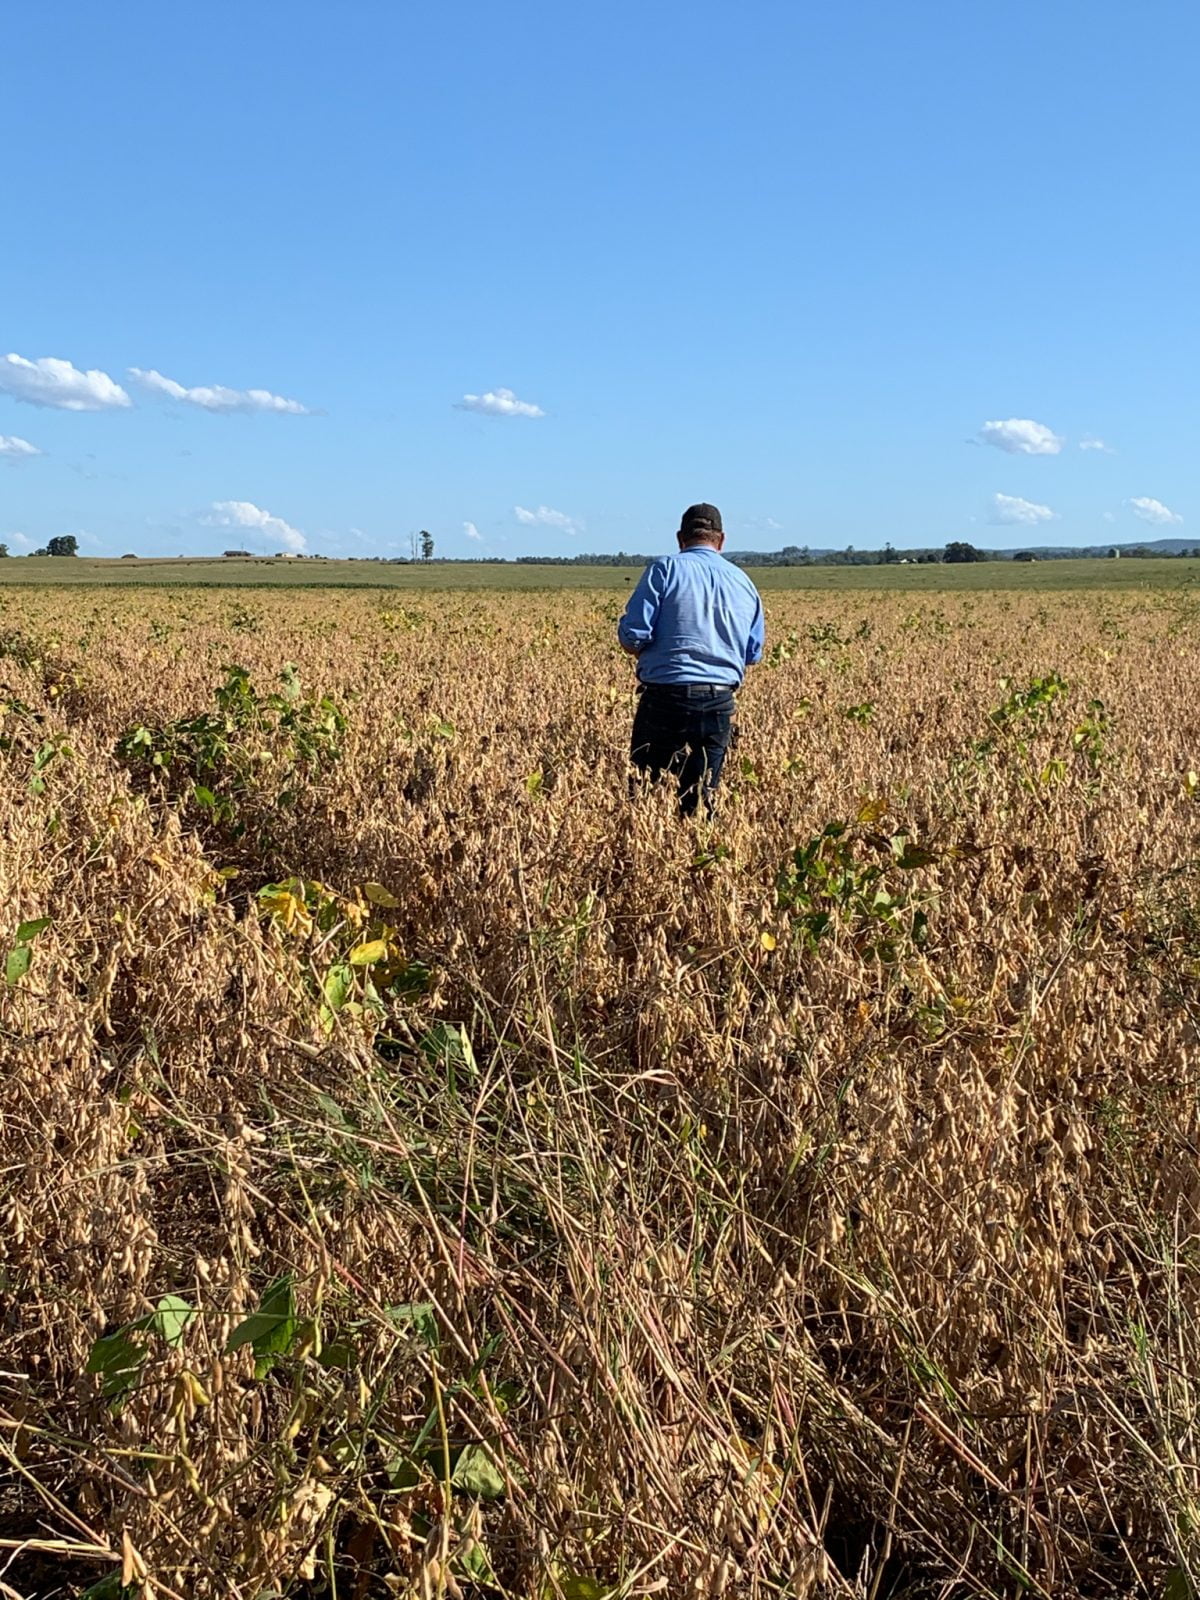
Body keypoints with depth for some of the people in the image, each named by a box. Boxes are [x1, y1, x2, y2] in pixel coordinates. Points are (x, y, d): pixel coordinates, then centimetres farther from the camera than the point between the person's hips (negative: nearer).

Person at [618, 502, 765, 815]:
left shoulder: (665, 568, -3)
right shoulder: (743, 581, 11)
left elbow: (632, 636, -11)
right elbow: (753, 654, 14)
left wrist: (643, 649, 11)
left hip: (666, 698, -4)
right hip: (719, 704, 4)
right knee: (702, 796, 10)